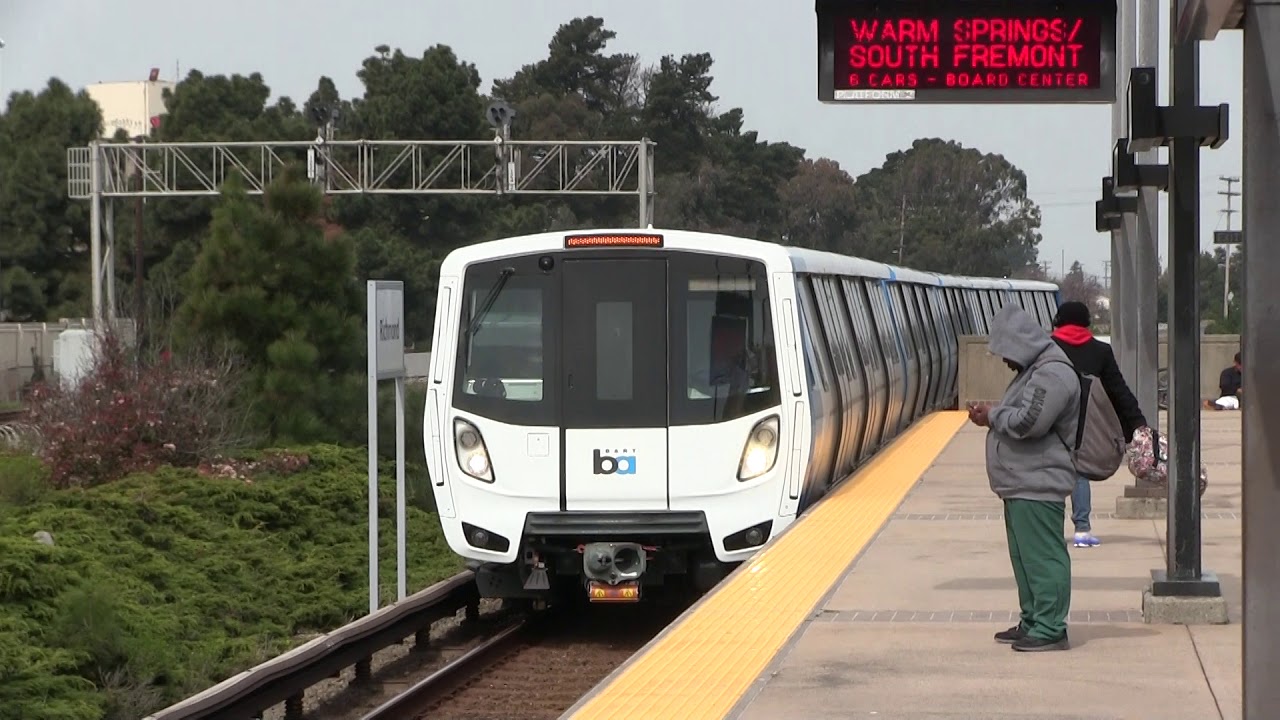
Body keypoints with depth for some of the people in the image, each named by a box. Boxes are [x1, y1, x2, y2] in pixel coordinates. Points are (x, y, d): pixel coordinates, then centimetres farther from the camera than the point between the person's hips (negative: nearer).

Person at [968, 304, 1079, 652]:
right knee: (1024, 555, 16)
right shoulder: (1033, 370, 19)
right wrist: (993, 416, 7)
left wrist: (993, 417, -9)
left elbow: (1029, 422, -24)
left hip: (1038, 485, -11)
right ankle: (1032, 622, 23)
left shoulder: (1052, 374, -16)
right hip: (1023, 483, 11)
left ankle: (1050, 629, -7)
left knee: (1042, 556, -9)